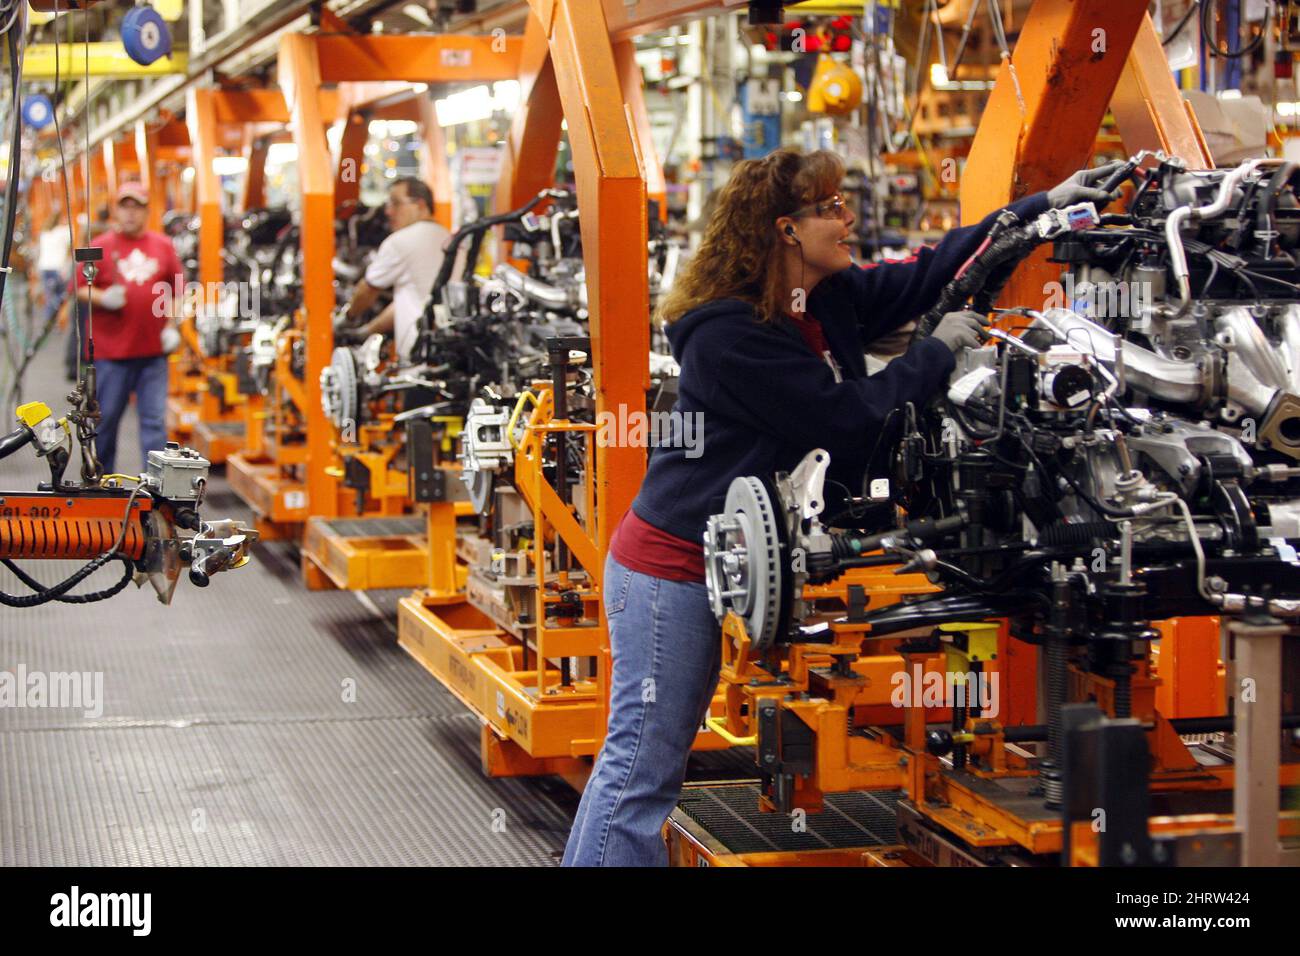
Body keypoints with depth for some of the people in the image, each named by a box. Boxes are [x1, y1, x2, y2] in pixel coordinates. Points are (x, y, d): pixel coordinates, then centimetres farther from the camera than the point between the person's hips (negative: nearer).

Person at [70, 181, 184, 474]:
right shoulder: (100, 246, 2)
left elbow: (176, 291, 14)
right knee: (106, 419, 8)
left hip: (153, 350, 1)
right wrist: (103, 298, -15)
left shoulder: (163, 246, 8)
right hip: (110, 351, -1)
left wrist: (171, 326, 4)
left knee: (155, 420, -2)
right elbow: (80, 290, 3)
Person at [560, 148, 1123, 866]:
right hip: (669, 567, -10)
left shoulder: (830, 298, 6)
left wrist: (1045, 206, 10)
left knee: (657, 759, 13)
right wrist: (938, 352, -11)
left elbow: (928, 274, 13)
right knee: (642, 765, -9)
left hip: (708, 565, 10)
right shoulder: (731, 336, -20)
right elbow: (847, 417, -21)